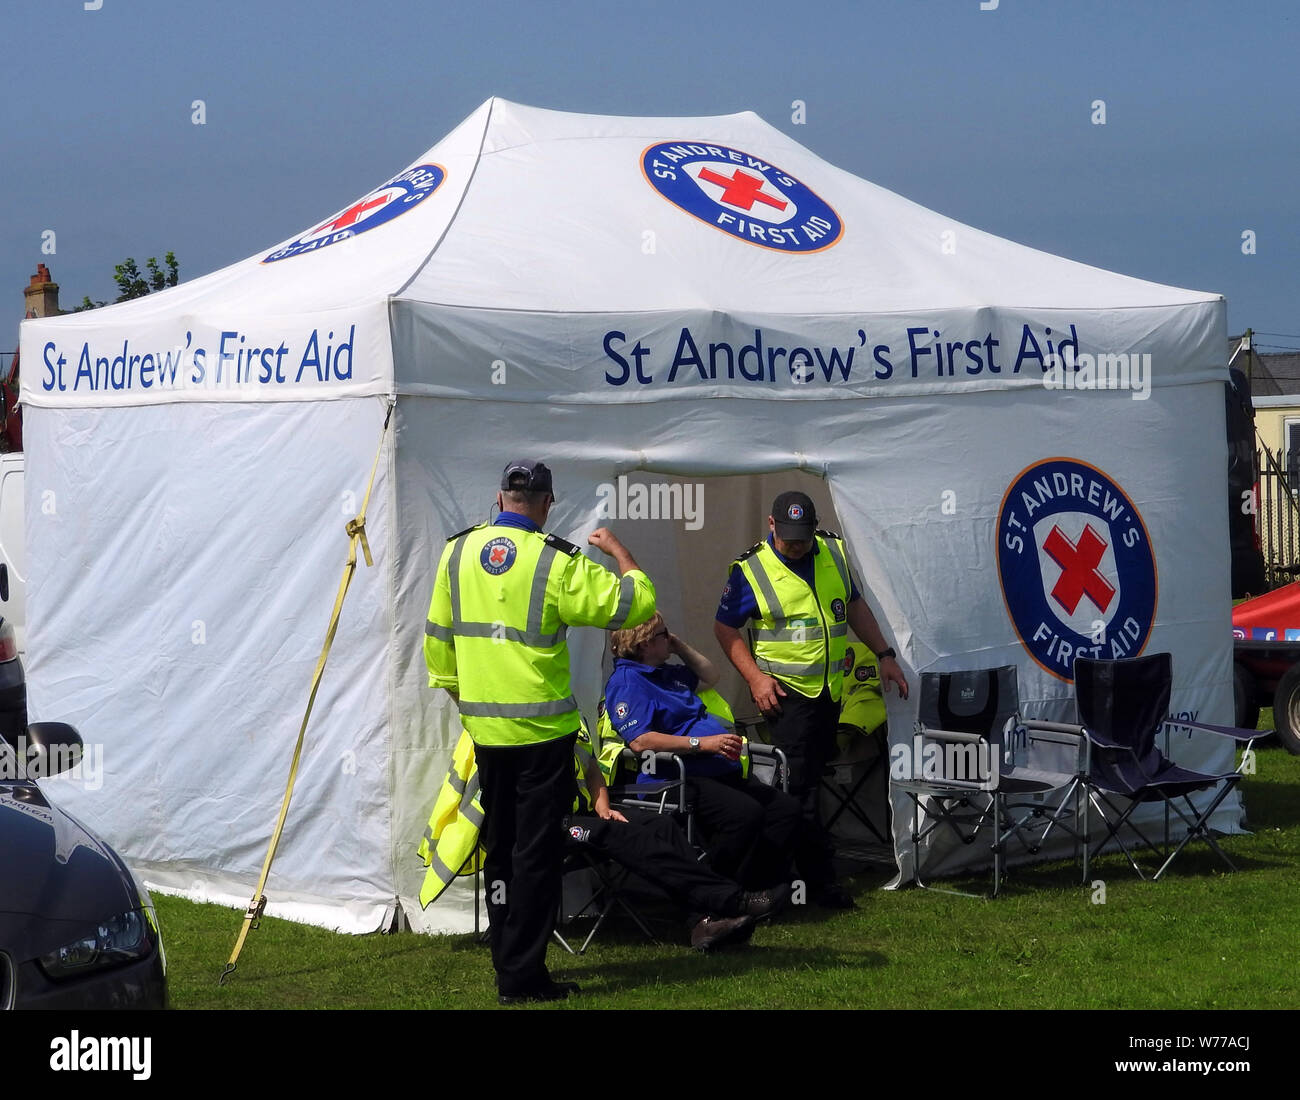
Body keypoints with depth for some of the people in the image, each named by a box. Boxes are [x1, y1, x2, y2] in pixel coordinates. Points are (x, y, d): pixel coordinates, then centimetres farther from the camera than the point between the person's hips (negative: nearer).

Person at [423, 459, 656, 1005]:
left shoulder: (457, 551, 2)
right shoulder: (554, 562, -15)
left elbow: (438, 636, 10)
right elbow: (634, 603, -13)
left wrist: (454, 690, 24)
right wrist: (618, 551, 4)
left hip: (484, 728, 5)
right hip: (542, 730, -5)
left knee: (500, 847, 16)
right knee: (537, 852, 1)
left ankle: (507, 965, 22)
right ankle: (522, 976, 3)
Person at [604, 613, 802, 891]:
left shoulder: (668, 673, 25)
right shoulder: (626, 681, -5)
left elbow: (710, 676, 44)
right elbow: (640, 741, -19)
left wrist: (681, 648, 27)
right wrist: (702, 743, -22)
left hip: (719, 771, 10)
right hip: (677, 779, -10)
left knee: (787, 808, -5)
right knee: (745, 812, -33)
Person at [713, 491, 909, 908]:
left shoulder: (835, 553, 6)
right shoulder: (750, 570, -8)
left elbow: (855, 605, 19)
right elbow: (724, 627, -1)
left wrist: (885, 655, 14)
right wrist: (755, 677, -11)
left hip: (831, 688, 6)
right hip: (786, 690, -6)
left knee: (814, 775, 10)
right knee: (800, 784, -11)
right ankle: (821, 879, -10)